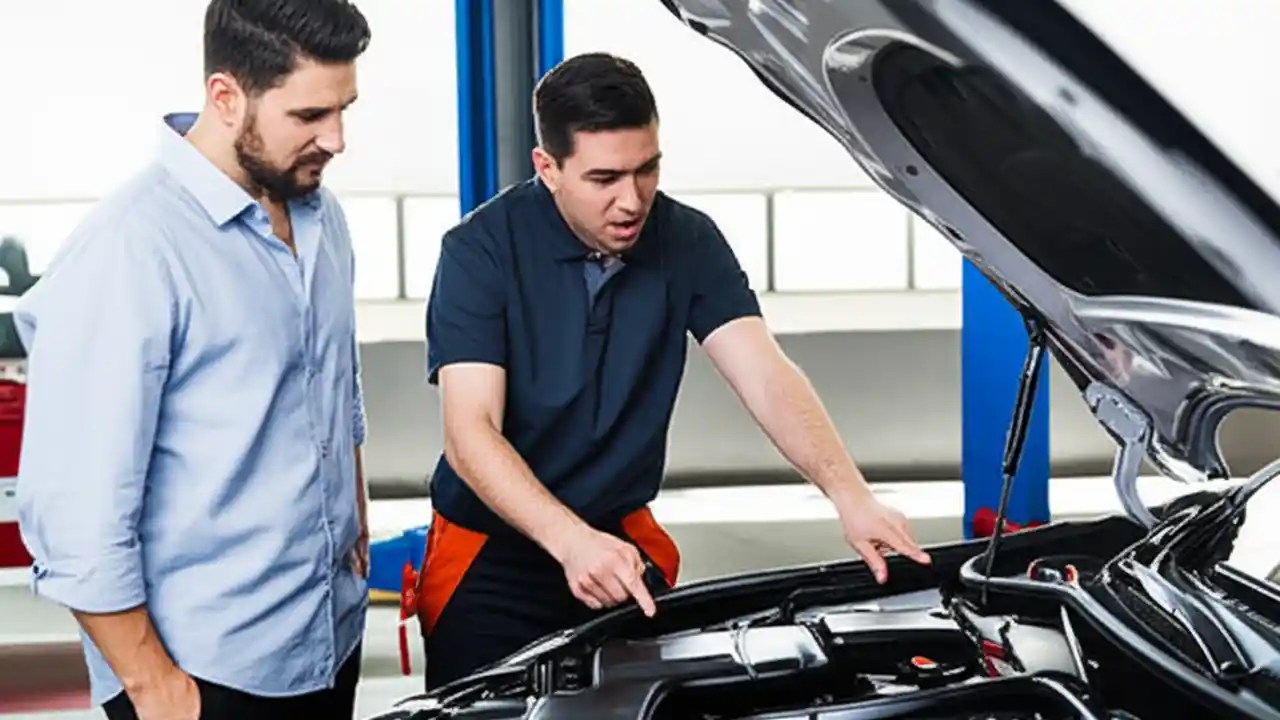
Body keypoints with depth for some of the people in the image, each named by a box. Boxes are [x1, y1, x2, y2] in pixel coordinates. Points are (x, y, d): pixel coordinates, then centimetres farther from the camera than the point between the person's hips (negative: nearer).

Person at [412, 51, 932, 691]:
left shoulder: (688, 242, -7)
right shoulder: (482, 249, -18)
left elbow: (766, 377, -15)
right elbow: (471, 434, -25)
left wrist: (851, 496, -32)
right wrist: (571, 539, -41)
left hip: (625, 541, 3)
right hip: (487, 557, -3)